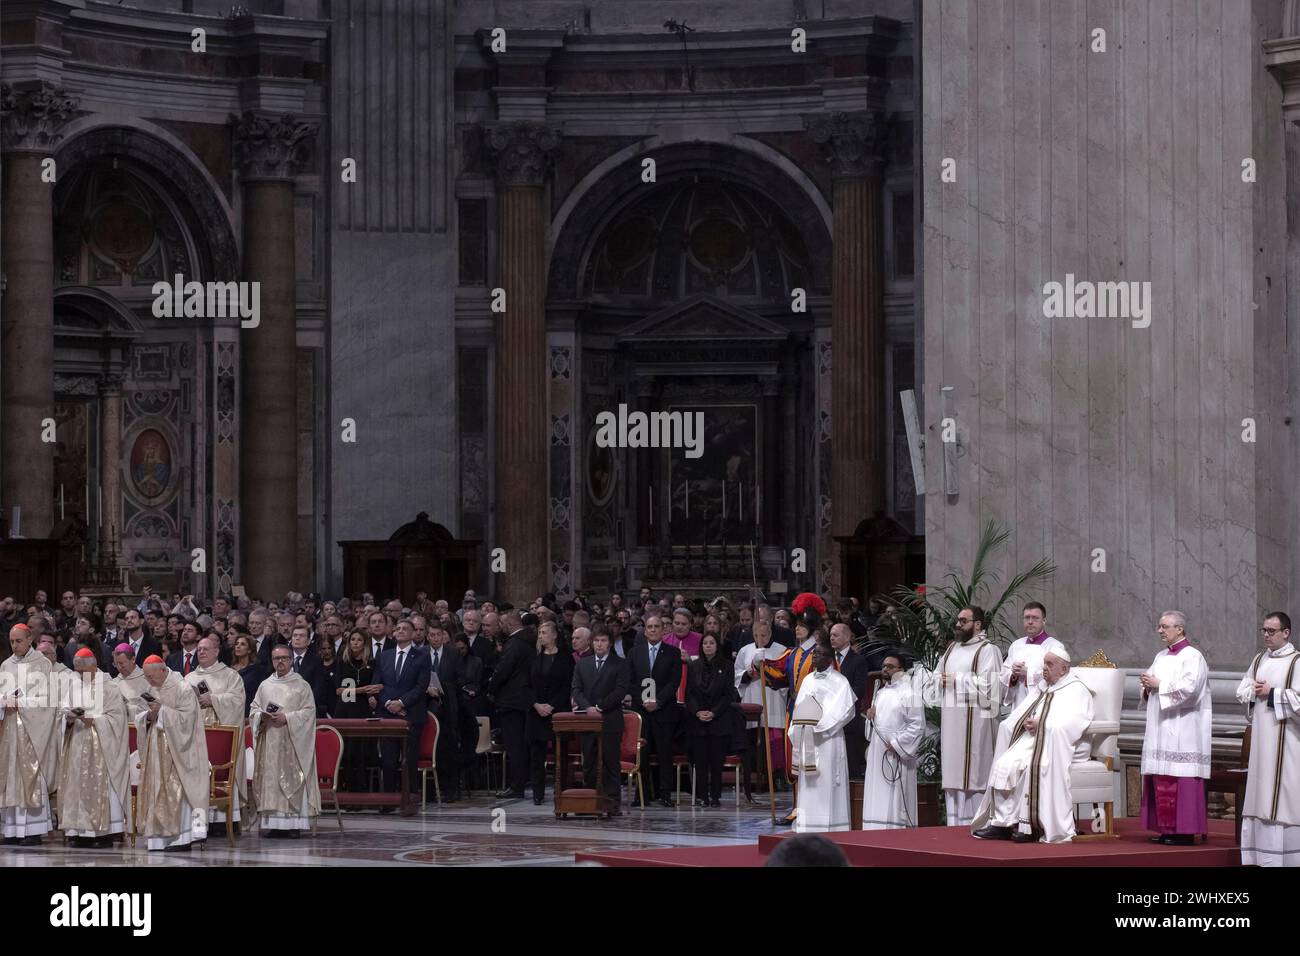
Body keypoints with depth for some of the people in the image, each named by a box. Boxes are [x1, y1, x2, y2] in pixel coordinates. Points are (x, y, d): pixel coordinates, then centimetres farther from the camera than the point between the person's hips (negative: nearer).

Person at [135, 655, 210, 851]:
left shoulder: (182, 690, -10)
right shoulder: (151, 691, 11)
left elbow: (186, 718, -15)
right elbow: (138, 717, 12)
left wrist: (162, 710, -18)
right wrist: (148, 716, -10)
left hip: (176, 750, -7)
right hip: (155, 751, 7)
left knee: (176, 792, -9)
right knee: (156, 790, 4)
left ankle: (182, 838, -7)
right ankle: (161, 837, 6)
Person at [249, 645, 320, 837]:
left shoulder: (302, 686, 3)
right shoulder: (265, 686, 15)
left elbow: (309, 711, -3)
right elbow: (253, 709, 15)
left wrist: (287, 718, -14)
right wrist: (262, 716, -6)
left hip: (292, 741, -4)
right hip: (269, 743, 4)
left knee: (291, 778, -8)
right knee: (270, 778, -1)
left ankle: (293, 824, -9)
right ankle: (271, 822, 0)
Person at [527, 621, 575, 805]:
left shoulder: (565, 658, 0)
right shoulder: (536, 658, 12)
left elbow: (568, 686, -5)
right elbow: (529, 685, 10)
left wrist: (551, 705, -13)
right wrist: (537, 705, -7)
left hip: (558, 711, -4)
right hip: (536, 712, 4)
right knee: (536, 753, 1)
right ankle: (538, 793, 5)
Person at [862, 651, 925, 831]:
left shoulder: (909, 694, -7)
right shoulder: (880, 693, 18)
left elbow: (918, 726, -13)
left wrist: (896, 744, -17)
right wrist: (870, 717, 5)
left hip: (895, 757, -8)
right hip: (876, 755, 8)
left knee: (895, 802, -7)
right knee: (877, 802, 7)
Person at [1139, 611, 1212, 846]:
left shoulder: (1192, 657, -7)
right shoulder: (1161, 657, 18)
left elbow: (1190, 688, -19)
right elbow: (1152, 686, 24)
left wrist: (1159, 685, -13)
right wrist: (1147, 686, 1)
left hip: (1181, 732, -8)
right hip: (1161, 728, 8)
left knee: (1179, 781, -10)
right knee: (1161, 781, 6)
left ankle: (1184, 831, -9)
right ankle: (1166, 829, 9)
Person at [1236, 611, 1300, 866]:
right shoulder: (1259, 659, 14)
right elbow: (1242, 691, 15)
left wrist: (1271, 693, -12)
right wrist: (1255, 691, -5)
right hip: (1261, 735, 7)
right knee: (1260, 794, 6)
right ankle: (1262, 853, 9)